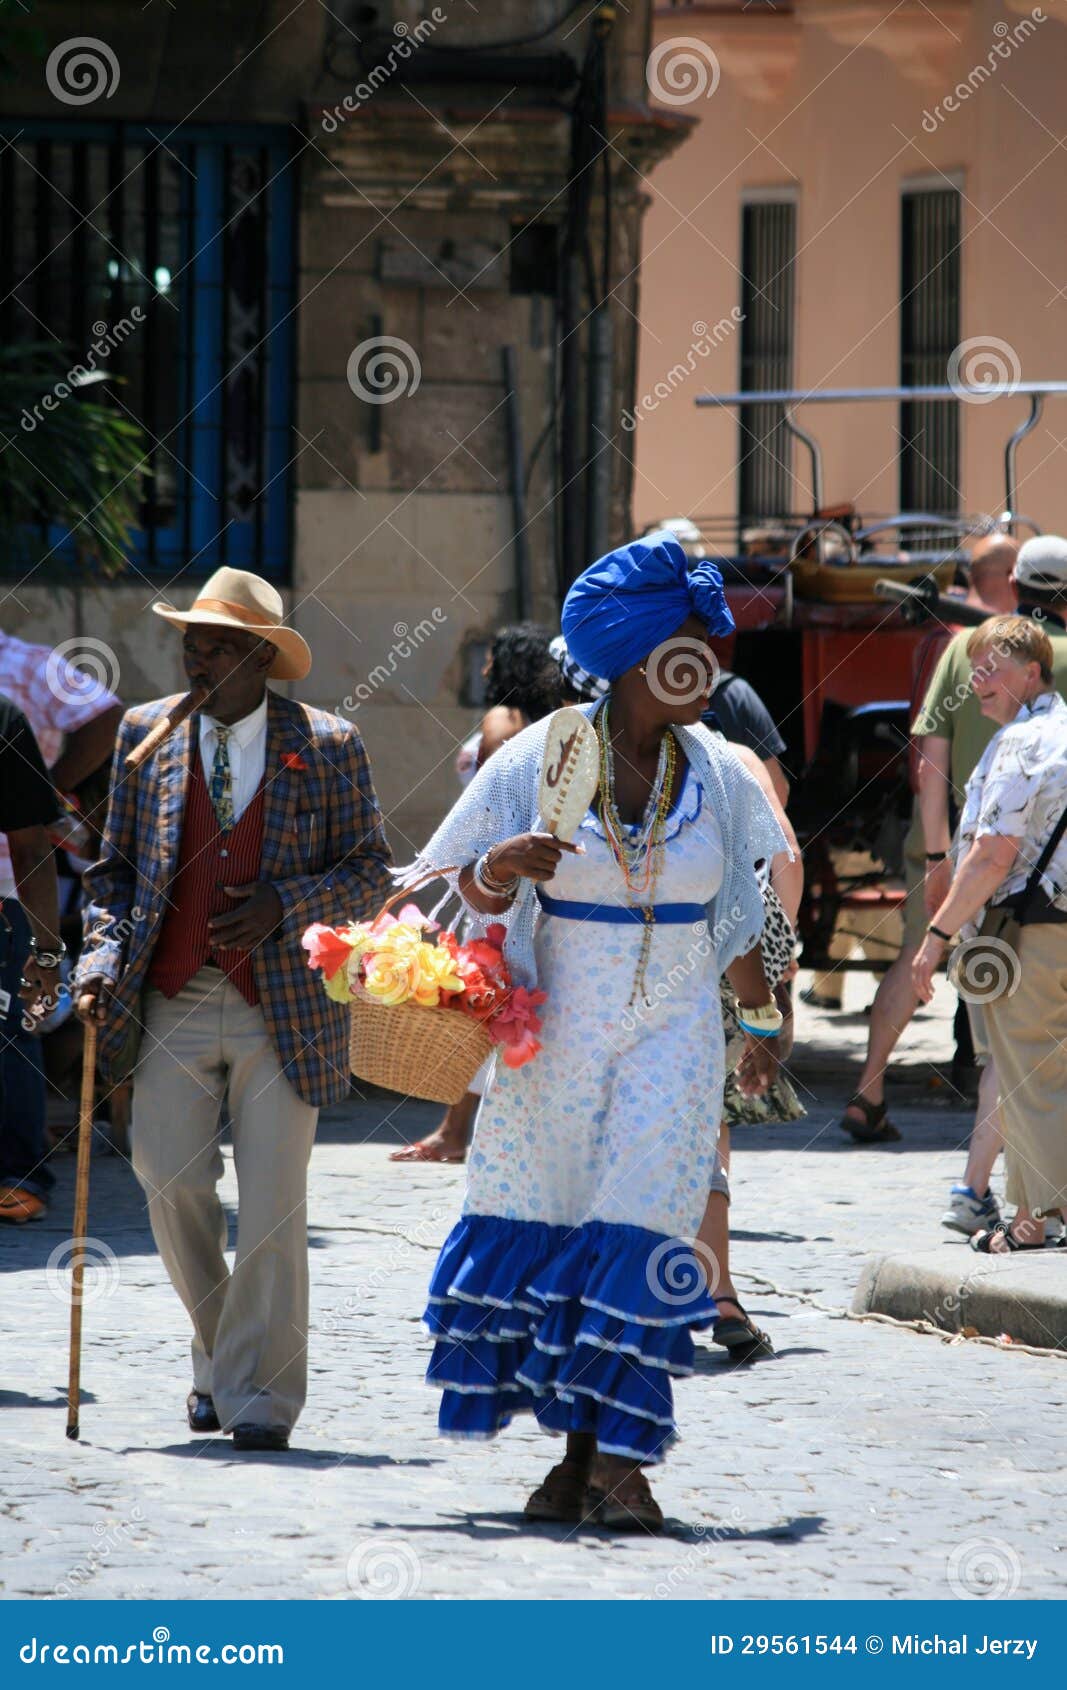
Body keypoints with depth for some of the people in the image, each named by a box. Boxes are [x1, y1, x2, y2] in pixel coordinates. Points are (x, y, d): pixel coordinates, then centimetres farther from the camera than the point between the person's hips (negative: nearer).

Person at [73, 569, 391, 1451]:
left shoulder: (327, 745, 2)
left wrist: (286, 905, -12)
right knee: (172, 1182, -5)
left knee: (273, 1202, -5)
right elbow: (115, 869, 13)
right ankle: (219, 1353, 20)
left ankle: (260, 1395, 4)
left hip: (283, 1007, -2)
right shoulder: (147, 733, 9)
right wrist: (102, 959, -3)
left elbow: (370, 870, 4)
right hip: (173, 1005, 2)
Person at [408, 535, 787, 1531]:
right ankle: (578, 1454, 11)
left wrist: (762, 1020, 18)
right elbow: (461, 891, 0)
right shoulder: (536, 764, -4)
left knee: (638, 1235, -9)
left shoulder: (715, 774, 4)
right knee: (545, 1230, 1)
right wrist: (499, 870, -21)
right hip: (559, 1031, -1)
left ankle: (613, 1460, -9)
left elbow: (734, 918, 14)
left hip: (673, 1033, 1)